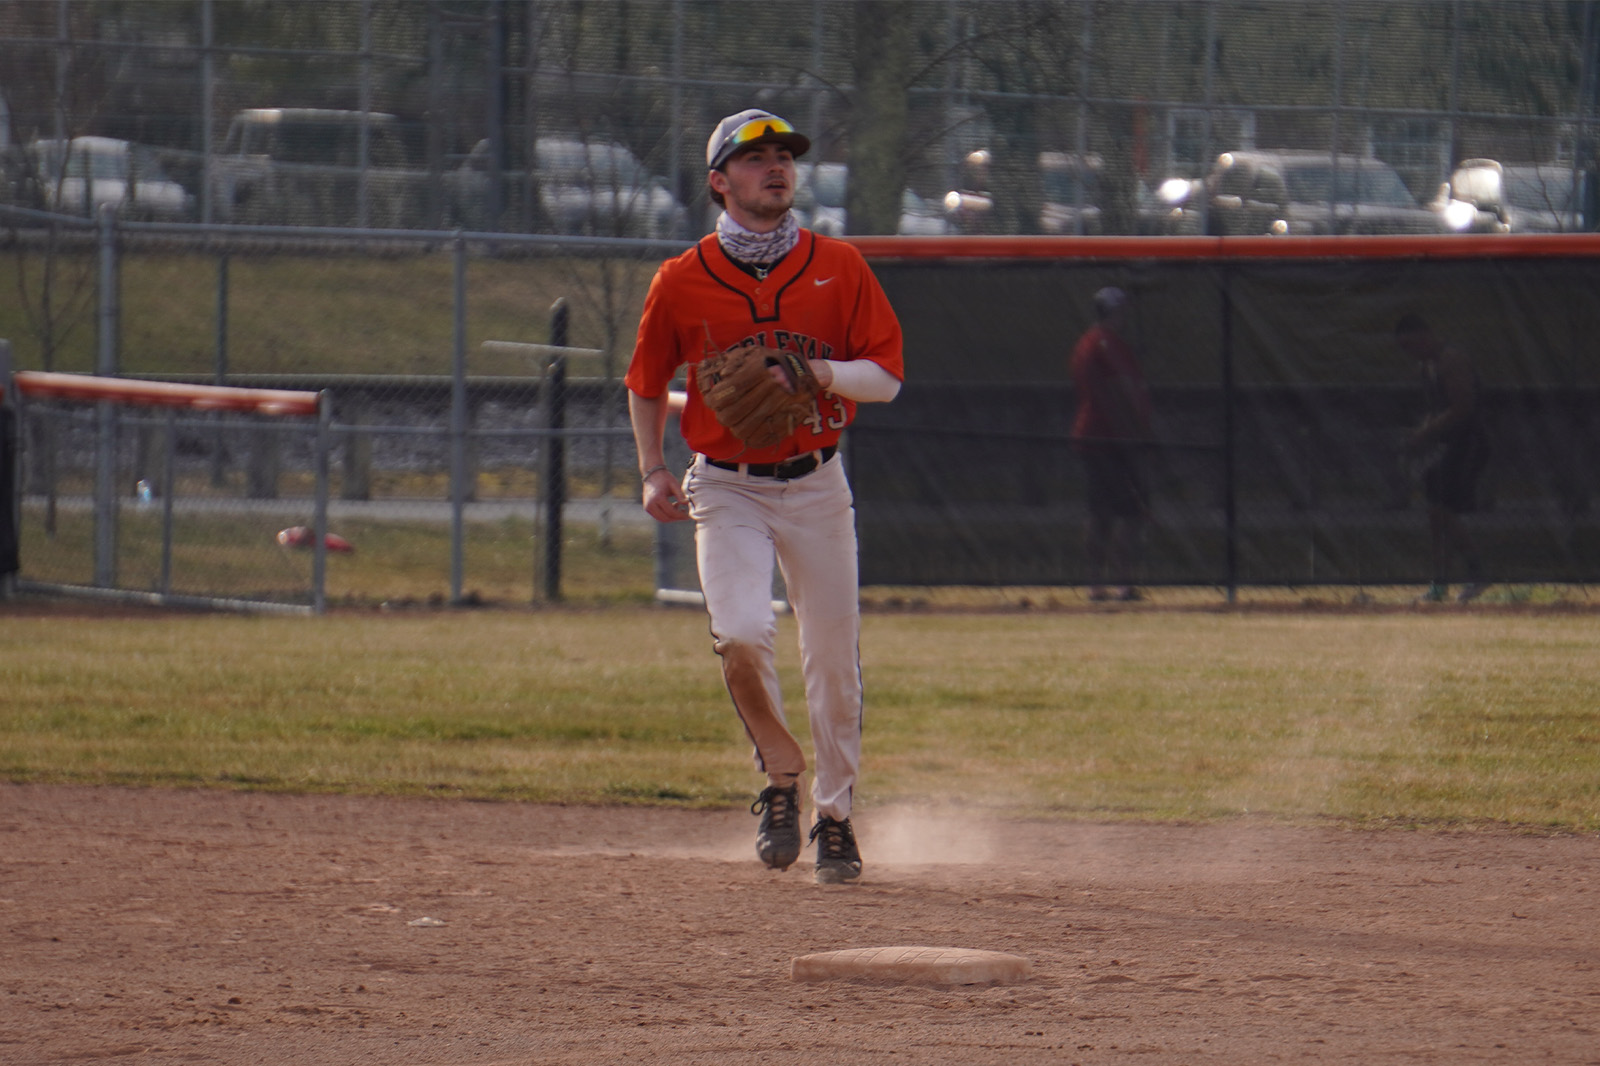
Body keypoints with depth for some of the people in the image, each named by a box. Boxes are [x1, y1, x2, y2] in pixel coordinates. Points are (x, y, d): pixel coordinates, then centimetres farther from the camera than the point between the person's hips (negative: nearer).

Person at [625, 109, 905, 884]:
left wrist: (816, 372, -19)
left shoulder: (837, 267, 0)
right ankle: (780, 777, 4)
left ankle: (834, 814, 20)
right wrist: (653, 474, 0)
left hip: (816, 485, 1)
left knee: (833, 659, 3)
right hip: (726, 489, -1)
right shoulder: (682, 281, -1)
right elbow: (646, 383, 12)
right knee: (741, 634, -21)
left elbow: (886, 376, -1)